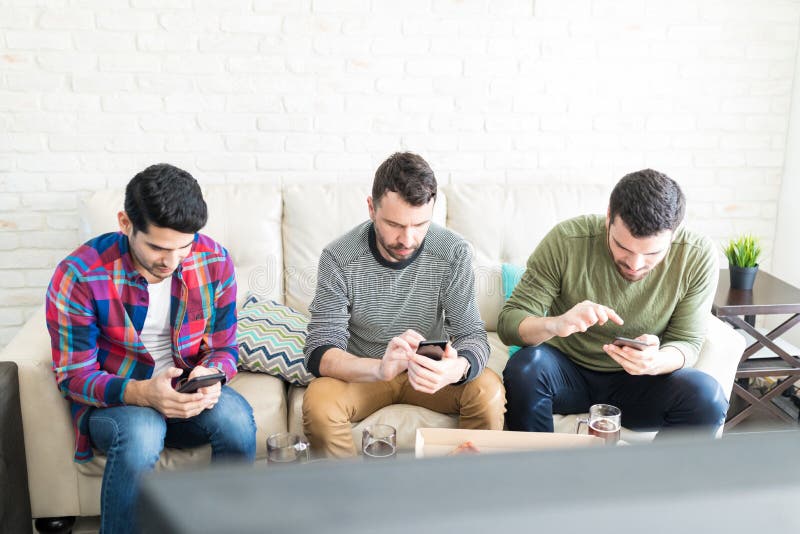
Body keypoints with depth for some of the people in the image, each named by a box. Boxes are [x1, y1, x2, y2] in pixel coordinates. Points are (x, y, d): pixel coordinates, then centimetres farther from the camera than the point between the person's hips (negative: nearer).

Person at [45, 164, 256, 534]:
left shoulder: (215, 262, -8)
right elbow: (73, 375, -12)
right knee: (140, 434, -37)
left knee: (236, 417, -30)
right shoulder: (79, 276, -17)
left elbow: (223, 347, 3)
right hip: (112, 401, -2)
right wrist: (141, 393, -31)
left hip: (186, 393, 3)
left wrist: (211, 374, -23)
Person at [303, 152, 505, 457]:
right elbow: (319, 351, -22)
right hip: (361, 372, -1)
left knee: (489, 391, -26)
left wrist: (458, 367, -42)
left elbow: (472, 334, -15)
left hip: (429, 369, 2)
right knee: (318, 403, -31)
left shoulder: (453, 253, -14)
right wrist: (379, 367, -44)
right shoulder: (339, 258, -18)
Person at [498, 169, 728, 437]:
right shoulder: (567, 240, -20)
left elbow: (686, 343, -8)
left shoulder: (697, 256, -15)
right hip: (568, 373, -1)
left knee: (707, 398, -28)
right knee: (525, 367, -33)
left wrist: (656, 362, -33)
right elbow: (508, 322, -18)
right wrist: (555, 324, -42)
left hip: (638, 383, 1)